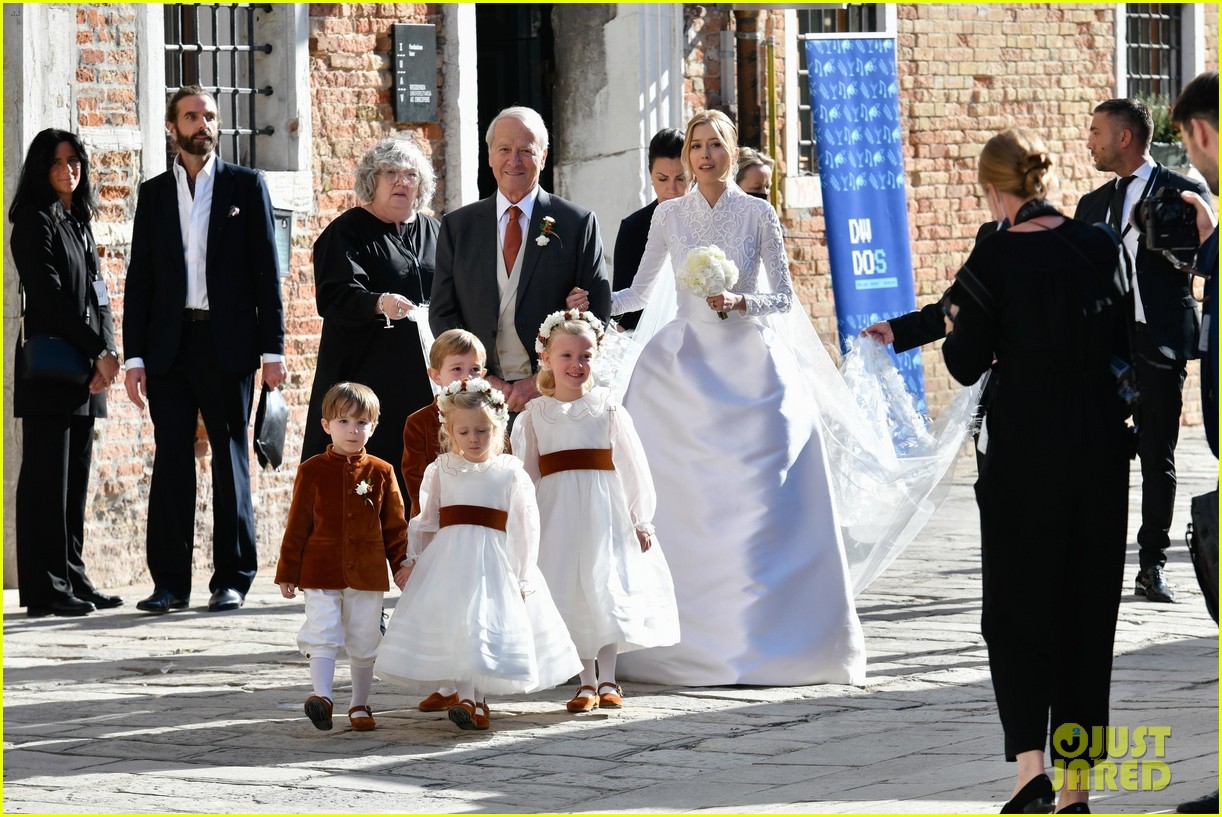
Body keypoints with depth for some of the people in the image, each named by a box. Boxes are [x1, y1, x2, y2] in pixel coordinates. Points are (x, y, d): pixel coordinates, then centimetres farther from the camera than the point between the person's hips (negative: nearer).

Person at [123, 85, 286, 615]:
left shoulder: (246, 187, 6)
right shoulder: (153, 194, 11)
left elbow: (267, 272, 3)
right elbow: (139, 278, 9)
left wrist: (272, 348, -5)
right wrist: (134, 356, 1)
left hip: (227, 344, -2)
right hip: (169, 346, 2)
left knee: (230, 460, 2)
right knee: (171, 462, 1)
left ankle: (232, 578, 6)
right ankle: (170, 582, 4)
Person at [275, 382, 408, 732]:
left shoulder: (381, 473, 2)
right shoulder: (312, 471, -1)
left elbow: (395, 527, 8)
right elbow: (297, 525, 2)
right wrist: (288, 572, 2)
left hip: (367, 574, 1)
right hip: (321, 572, -1)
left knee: (364, 641, 8)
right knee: (323, 633, -12)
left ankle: (360, 706, 18)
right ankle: (321, 695, -17)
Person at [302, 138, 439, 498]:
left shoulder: (433, 233, 17)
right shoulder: (348, 231, 1)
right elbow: (334, 295, -14)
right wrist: (379, 304, -33)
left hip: (423, 383, 4)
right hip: (365, 372, -4)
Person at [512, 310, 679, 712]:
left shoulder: (608, 411, 1)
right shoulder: (534, 416, 5)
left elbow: (632, 466, 3)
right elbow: (526, 472, 6)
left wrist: (640, 520, 2)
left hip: (604, 512, -2)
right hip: (556, 514, 2)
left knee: (606, 589, -7)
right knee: (568, 593, 2)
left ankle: (608, 680, 2)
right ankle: (586, 682, 10)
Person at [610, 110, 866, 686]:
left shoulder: (758, 215, 2)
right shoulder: (669, 216, 8)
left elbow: (784, 297, 2)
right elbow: (638, 293, 12)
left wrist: (742, 302, -15)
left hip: (750, 368, -2)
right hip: (683, 368, 2)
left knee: (756, 504, -7)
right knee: (679, 504, -5)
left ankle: (764, 635, -1)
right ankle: (683, 638, 0)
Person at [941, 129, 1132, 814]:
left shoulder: (997, 258, -11)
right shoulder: (1100, 246, 1)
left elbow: (967, 365, -7)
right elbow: (1122, 344, 10)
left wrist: (956, 329, 13)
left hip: (1026, 447, -4)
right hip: (1100, 443, 4)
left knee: (1017, 608, 5)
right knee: (1088, 610, 11)